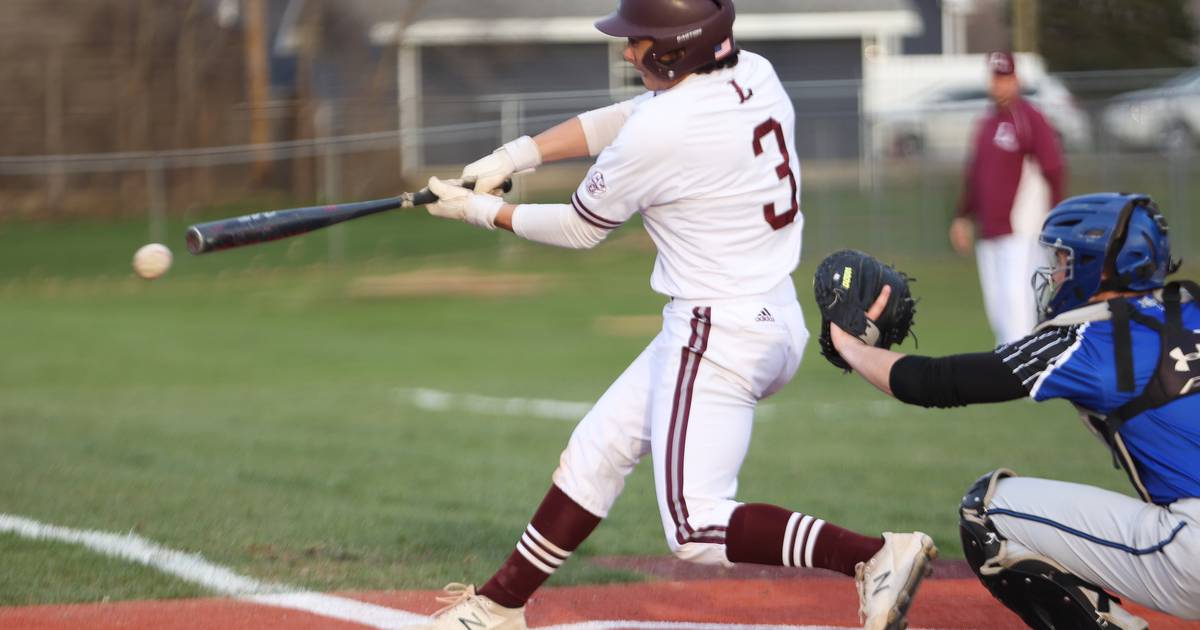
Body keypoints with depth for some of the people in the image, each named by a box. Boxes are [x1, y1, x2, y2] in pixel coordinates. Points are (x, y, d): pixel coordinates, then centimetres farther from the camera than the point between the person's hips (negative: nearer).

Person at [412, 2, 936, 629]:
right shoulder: (754, 76, 2)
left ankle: (876, 554, -15)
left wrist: (481, 211, 10)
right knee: (596, 452, 19)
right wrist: (511, 157, 7)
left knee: (696, 530, -9)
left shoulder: (662, 132, -22)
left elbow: (580, 228, -4)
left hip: (718, 337, -10)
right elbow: (617, 120, 14)